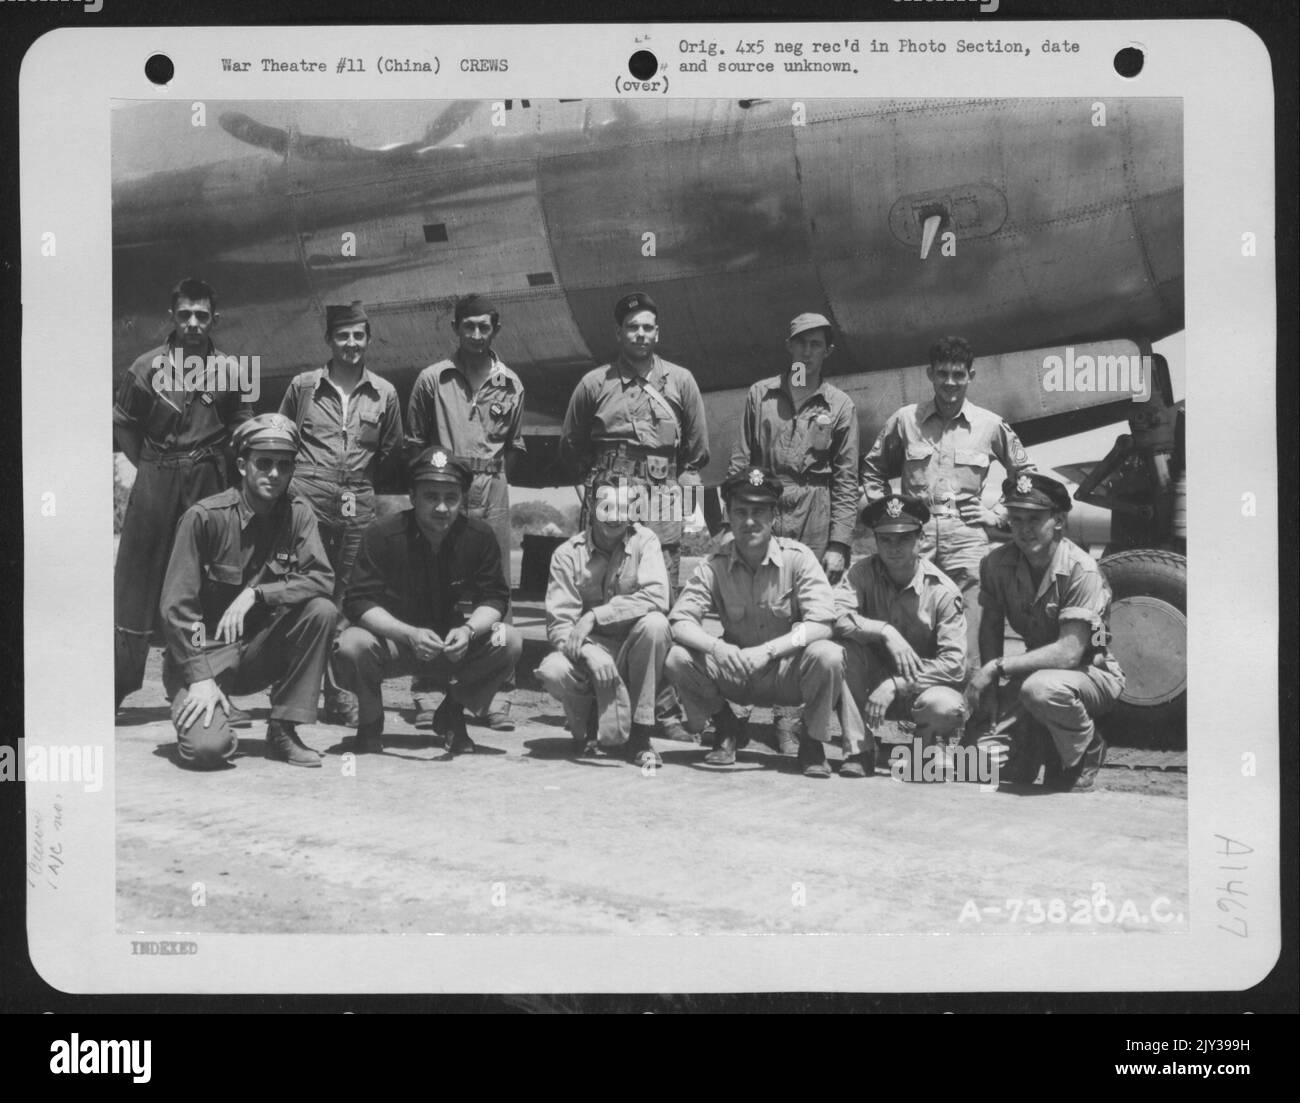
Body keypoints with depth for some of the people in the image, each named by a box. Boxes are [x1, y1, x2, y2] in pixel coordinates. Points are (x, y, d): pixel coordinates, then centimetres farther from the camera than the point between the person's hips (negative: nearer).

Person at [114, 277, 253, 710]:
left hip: (209, 483, 1)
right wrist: (150, 465, 4)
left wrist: (218, 465, 3)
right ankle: (117, 683, 3)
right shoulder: (148, 366, 1)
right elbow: (122, 423, 8)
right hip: (155, 483, -1)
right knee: (137, 580, -2)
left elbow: (242, 428, 11)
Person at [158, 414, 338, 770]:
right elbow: (177, 606, -14)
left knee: (321, 610, -23)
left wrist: (256, 594, -25)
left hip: (260, 652, 4)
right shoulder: (204, 517, -14)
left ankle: (283, 731, -12)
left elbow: (321, 578, -14)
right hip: (205, 651, -4)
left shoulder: (297, 513, -2)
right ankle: (193, 714, 12)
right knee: (207, 747, -28)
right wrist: (201, 677, -22)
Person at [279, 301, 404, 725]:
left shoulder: (384, 394, 11)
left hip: (358, 505, 2)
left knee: (348, 600, 3)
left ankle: (341, 696, 8)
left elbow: (392, 451, 19)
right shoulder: (303, 386, 8)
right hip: (308, 501, -1)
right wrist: (297, 479, 12)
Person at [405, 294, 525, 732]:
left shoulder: (510, 385, 11)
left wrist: (489, 478, 7)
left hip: (492, 491, 1)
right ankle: (427, 695, 0)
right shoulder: (432, 379, 7)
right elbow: (416, 443, 10)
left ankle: (497, 696, 3)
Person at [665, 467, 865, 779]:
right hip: (735, 672, 2)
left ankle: (813, 742, -5)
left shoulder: (797, 558, -13)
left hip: (788, 671, -2)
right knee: (677, 660, -22)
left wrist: (766, 651, -33)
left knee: (827, 656, -33)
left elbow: (821, 623, -21)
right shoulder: (715, 565, -7)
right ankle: (726, 730, 7)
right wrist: (716, 647, -34)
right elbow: (680, 620, -13)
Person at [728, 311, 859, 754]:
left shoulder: (840, 406, 9)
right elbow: (740, 462, 11)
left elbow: (847, 481, 6)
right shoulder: (761, 394, 12)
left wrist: (838, 544, -2)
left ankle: (791, 723, -2)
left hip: (814, 517, -1)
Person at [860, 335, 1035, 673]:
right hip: (914, 538, 1)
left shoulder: (990, 425, 8)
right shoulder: (906, 420, 9)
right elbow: (872, 467, 22)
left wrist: (1000, 516, 11)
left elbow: (1025, 473, 21)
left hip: (967, 538, -1)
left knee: (967, 650, -7)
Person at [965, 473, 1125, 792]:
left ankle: (1087, 751, -8)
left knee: (1041, 688, -40)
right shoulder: (997, 563, -7)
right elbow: (990, 627, 5)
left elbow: (1069, 653, -29)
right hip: (1037, 670, 5)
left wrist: (997, 668, -28)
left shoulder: (1081, 570, -25)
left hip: (1092, 673, -5)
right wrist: (990, 688, -8)